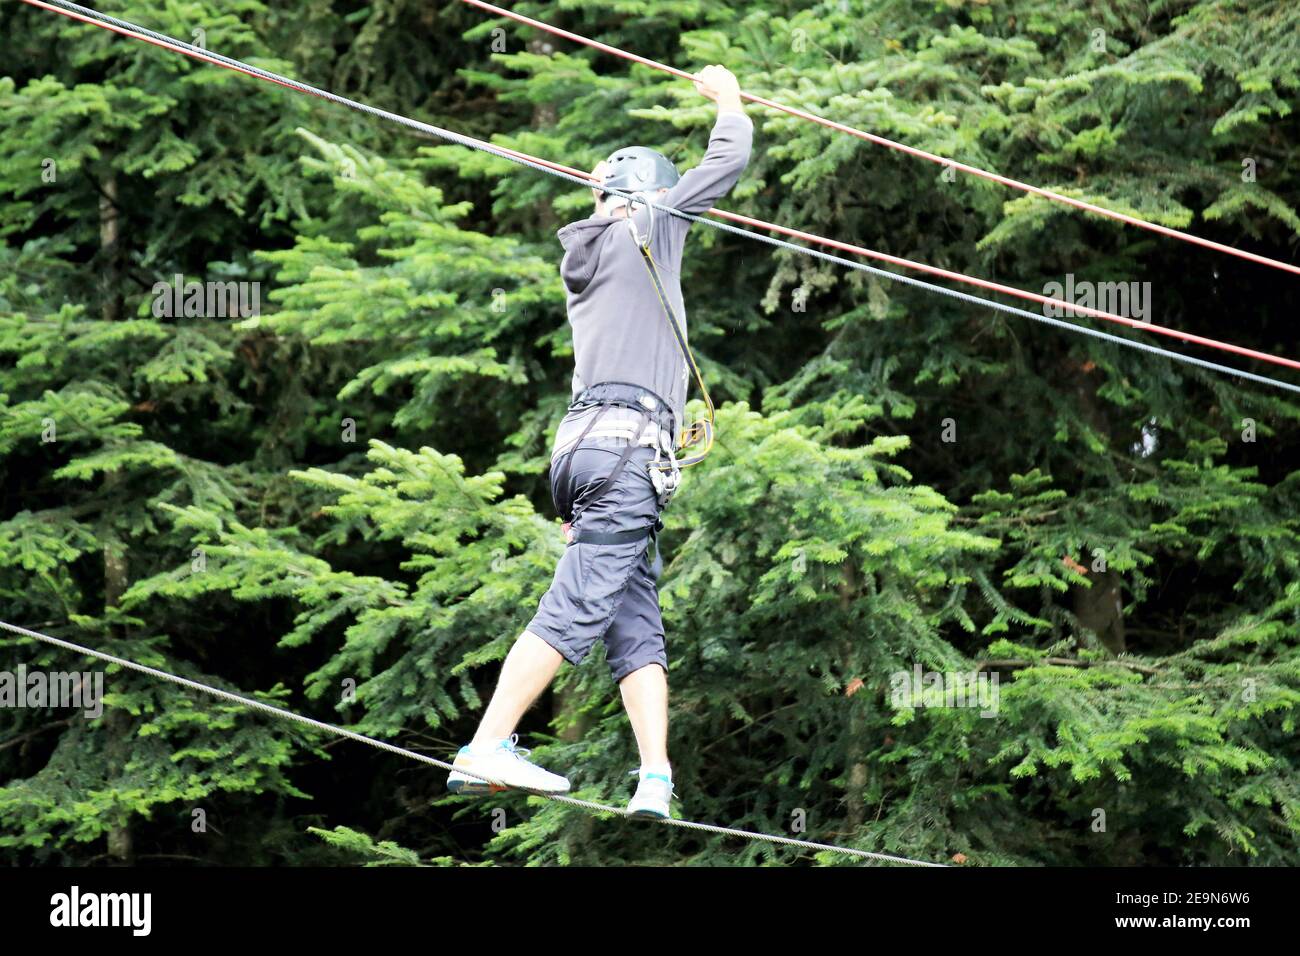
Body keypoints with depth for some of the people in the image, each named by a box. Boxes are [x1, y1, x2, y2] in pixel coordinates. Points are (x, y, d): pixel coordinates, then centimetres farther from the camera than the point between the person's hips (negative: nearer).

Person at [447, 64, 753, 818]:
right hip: (628, 443, -9)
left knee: (638, 628, 2)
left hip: (590, 440, 9)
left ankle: (656, 778, -9)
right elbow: (726, 164, 14)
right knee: (578, 609, -15)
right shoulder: (645, 231, 6)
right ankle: (487, 748, -22)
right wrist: (729, 102, 28)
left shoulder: (586, 256, 23)